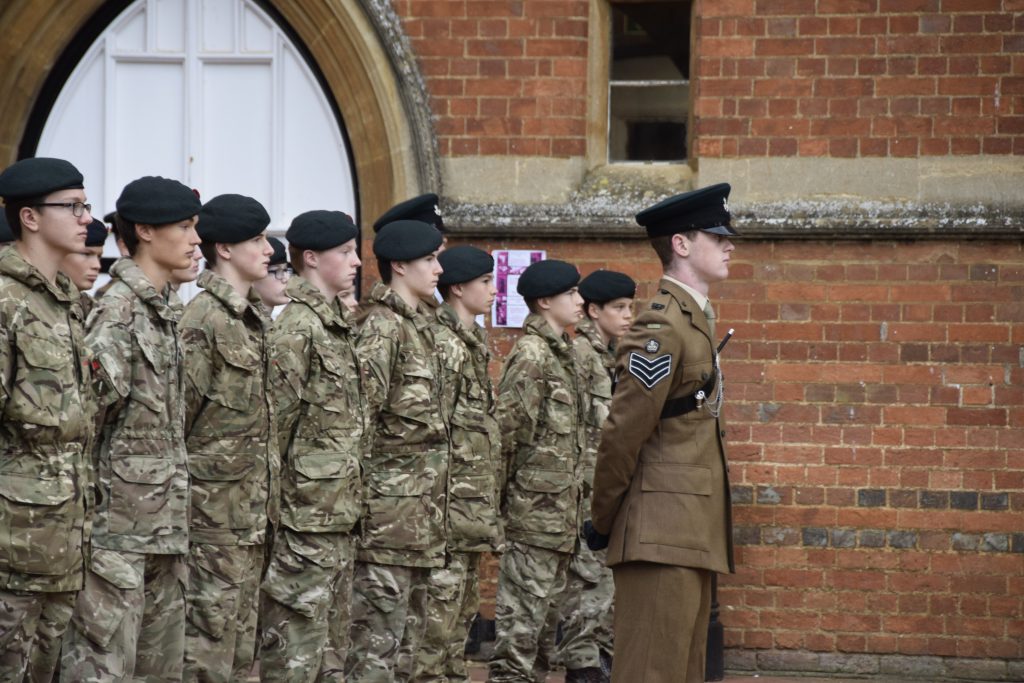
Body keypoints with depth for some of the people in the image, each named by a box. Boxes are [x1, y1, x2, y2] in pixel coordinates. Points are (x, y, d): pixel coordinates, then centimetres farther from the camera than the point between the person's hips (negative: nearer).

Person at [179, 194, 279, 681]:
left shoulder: (257, 320, 15)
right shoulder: (203, 319, -13)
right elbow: (174, 415, -15)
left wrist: (268, 503, 18)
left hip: (253, 515, 9)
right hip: (214, 510, -9)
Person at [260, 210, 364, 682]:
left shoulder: (339, 325, 15)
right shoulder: (295, 328, -13)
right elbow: (274, 423, -16)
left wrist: (351, 504, 17)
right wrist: (276, 510, -15)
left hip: (340, 519, 9)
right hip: (305, 521, -9)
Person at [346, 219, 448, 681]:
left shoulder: (419, 326, 16)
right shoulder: (382, 328, -12)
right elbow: (360, 414, -17)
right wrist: (365, 495, -18)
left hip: (421, 510, 9)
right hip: (392, 509, -9)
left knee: (407, 630, 12)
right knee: (378, 635, -7)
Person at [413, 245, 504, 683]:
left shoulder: (472, 343, 16)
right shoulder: (444, 344, -14)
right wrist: (440, 503, -22)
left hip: (474, 508, 10)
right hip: (455, 504, -10)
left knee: (463, 609, 14)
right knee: (439, 611, -8)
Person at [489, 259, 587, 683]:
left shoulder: (560, 352, 15)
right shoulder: (531, 354, -14)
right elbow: (507, 427, -19)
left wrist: (573, 505, 17)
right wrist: (507, 491, -12)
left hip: (559, 515, 9)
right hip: (536, 507, -9)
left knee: (546, 613, 14)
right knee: (522, 617, -6)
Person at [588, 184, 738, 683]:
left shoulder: (694, 320, 18)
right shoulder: (661, 327, -13)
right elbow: (623, 434, -14)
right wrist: (603, 523, -6)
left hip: (689, 534, 9)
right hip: (663, 531, -9)